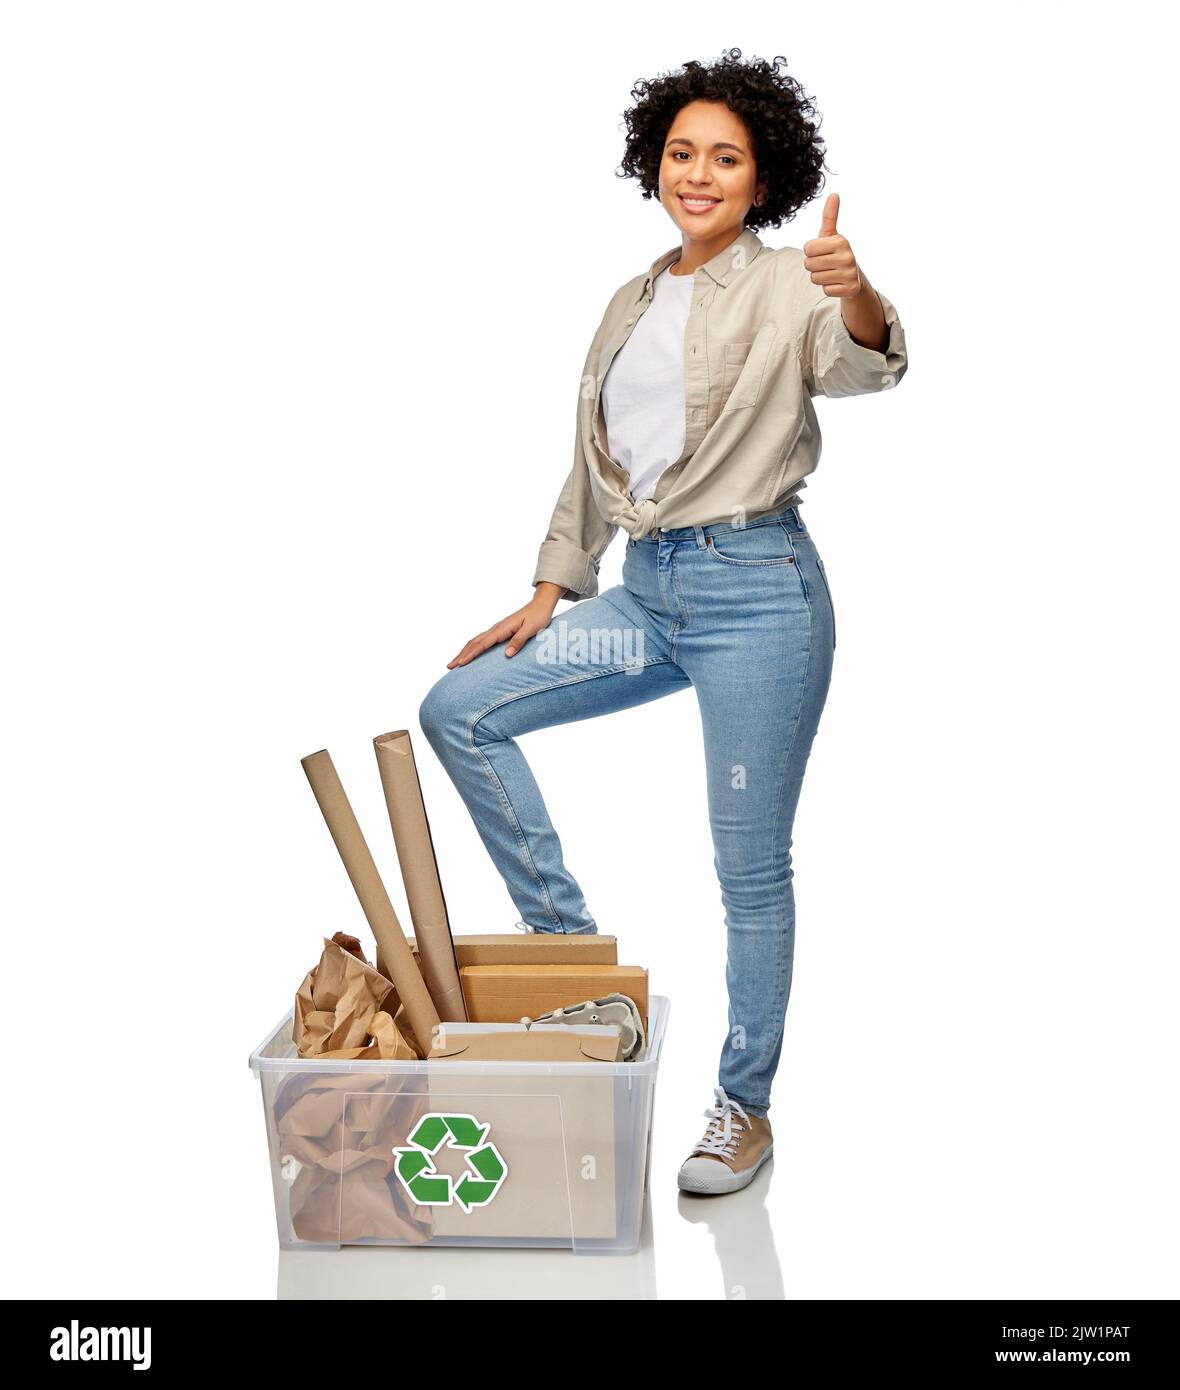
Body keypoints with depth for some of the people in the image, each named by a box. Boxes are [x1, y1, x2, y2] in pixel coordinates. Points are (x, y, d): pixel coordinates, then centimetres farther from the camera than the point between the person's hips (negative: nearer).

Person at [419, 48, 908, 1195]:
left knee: (751, 864, 0)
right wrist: (549, 593, 13)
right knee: (458, 708, 1)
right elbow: (593, 462, 19)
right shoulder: (633, 303, 15)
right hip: (646, 589, 7)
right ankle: (566, 940, 12)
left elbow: (857, 363, -28)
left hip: (757, 589, -7)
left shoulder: (786, 291, -5)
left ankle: (744, 1108, 17)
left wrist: (858, 298, -50)